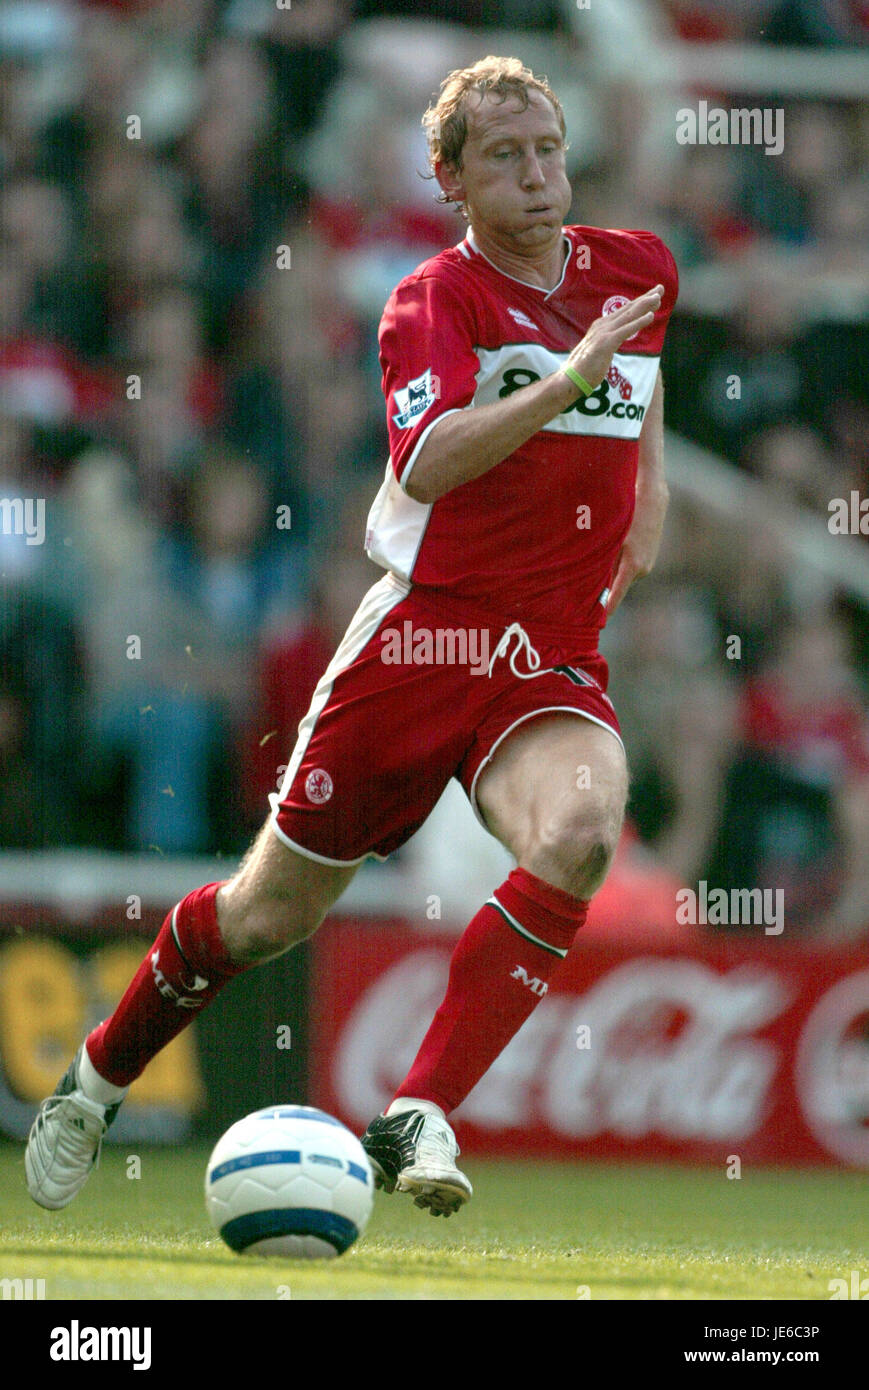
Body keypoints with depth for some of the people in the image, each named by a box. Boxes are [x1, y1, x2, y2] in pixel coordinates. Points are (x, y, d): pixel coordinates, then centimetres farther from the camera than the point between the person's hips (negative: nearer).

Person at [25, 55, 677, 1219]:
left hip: (553, 663, 3)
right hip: (421, 638, -3)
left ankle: (417, 1122, -29)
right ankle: (98, 1079, 35)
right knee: (270, 915, 6)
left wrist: (650, 479, 21)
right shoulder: (434, 301, -10)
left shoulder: (638, 270, 7)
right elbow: (425, 465, -30)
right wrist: (568, 380, -40)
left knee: (580, 833, -31)